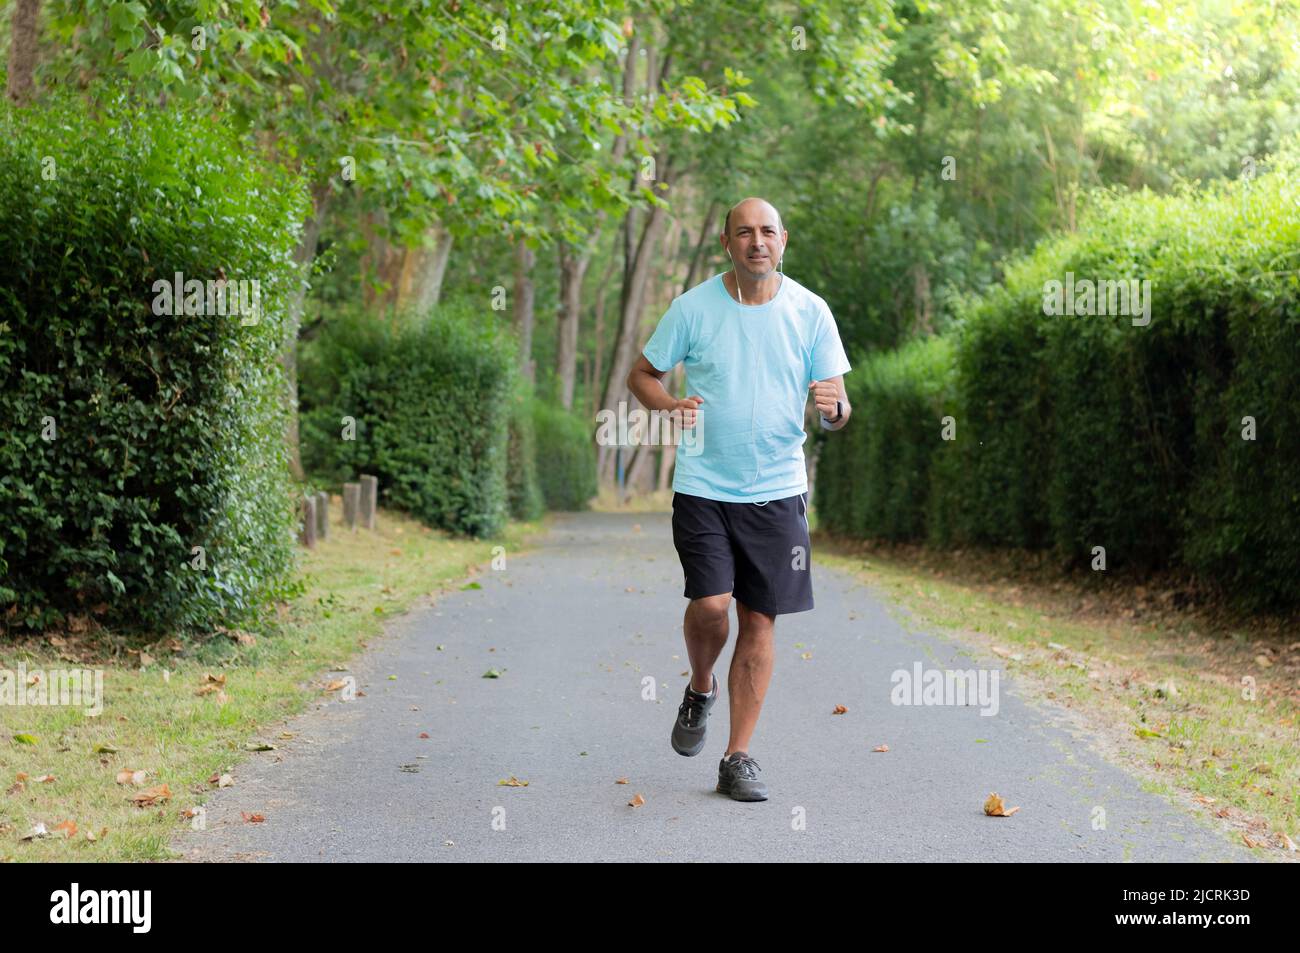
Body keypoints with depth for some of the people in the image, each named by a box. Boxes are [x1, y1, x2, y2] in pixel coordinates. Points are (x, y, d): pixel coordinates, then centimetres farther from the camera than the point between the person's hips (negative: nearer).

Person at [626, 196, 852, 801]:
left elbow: (836, 413, 4)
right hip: (702, 486, -1)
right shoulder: (693, 308, -2)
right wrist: (670, 405, -13)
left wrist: (833, 406, -20)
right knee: (710, 603, -16)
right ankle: (700, 690, 18)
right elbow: (641, 375, 9)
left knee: (759, 620, 2)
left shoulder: (810, 312, 1)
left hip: (777, 490, 1)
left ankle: (737, 758, 12)